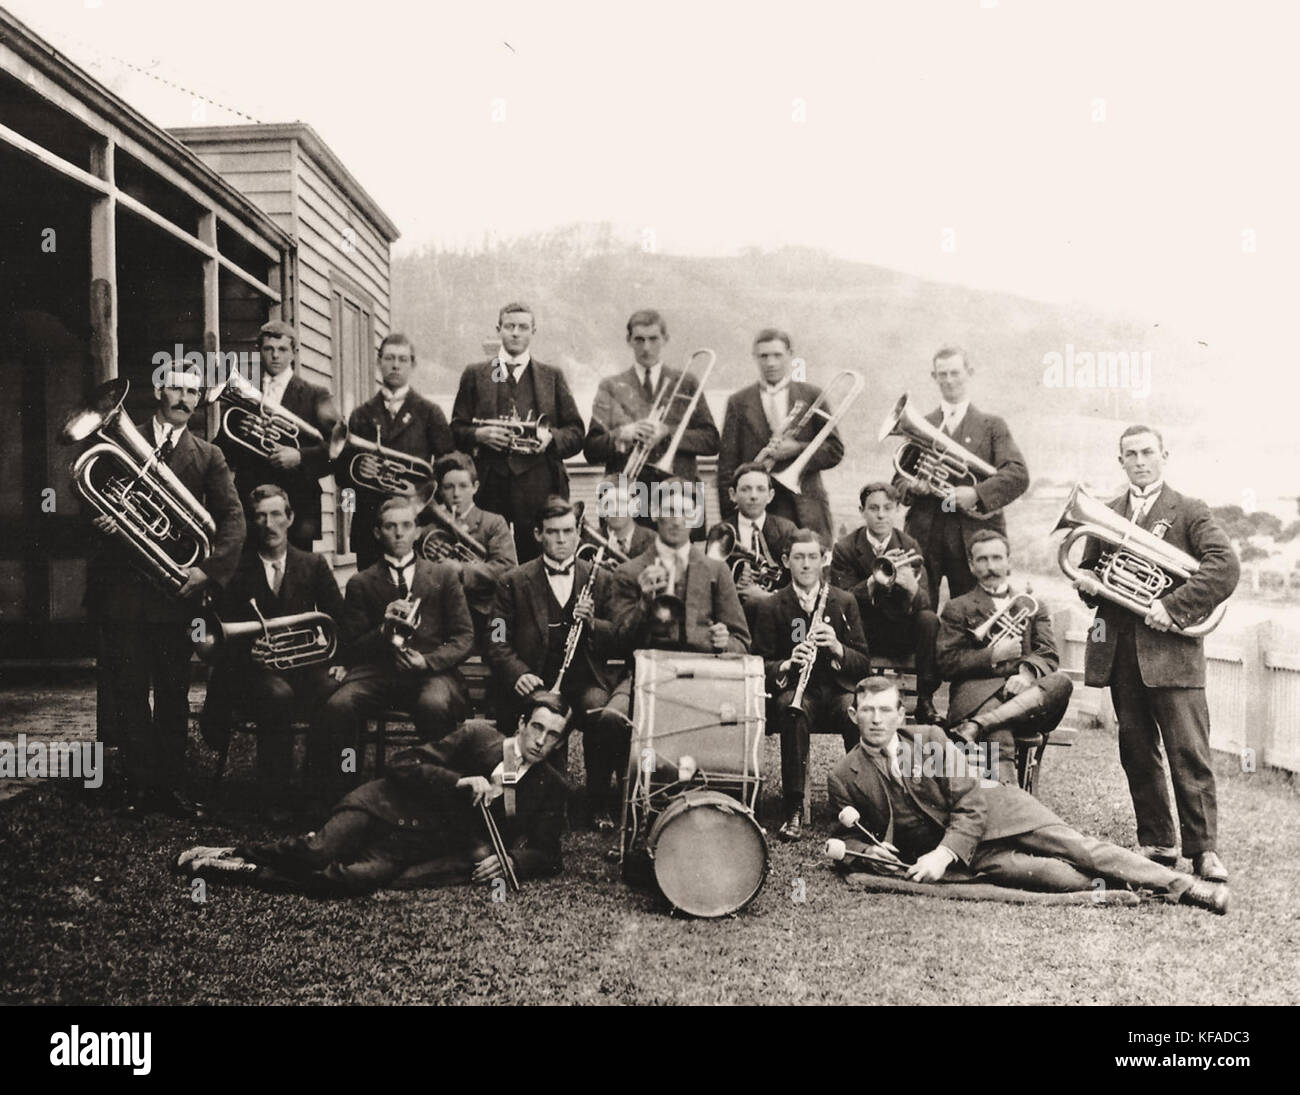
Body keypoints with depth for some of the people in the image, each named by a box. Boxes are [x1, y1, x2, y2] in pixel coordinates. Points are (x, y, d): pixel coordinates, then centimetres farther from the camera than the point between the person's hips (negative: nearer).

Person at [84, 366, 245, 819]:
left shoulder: (208, 456, 9)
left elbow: (233, 517, 0)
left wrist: (208, 569, -14)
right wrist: (101, 517, -13)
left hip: (174, 588, 0)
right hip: (122, 587, 0)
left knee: (174, 694, 5)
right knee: (127, 692, 2)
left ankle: (172, 785, 12)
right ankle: (141, 782, 11)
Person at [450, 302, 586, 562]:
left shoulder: (553, 377, 15)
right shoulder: (475, 375, 14)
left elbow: (577, 433, 12)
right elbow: (456, 429, 12)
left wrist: (551, 436, -8)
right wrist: (479, 434, -8)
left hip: (539, 484, 0)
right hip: (490, 484, 0)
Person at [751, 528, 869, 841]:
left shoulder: (844, 602, 9)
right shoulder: (772, 607, 5)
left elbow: (864, 664, 6)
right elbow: (760, 667, 3)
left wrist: (837, 647, -15)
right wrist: (788, 663, -18)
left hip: (838, 689, 1)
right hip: (792, 690, -1)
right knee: (792, 709, -37)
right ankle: (794, 809, -33)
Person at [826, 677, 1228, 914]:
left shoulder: (931, 739, -6)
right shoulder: (843, 778, -8)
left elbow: (971, 804, -9)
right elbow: (852, 839, 5)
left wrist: (943, 854, -24)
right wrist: (870, 854, -20)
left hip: (991, 814, 1)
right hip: (954, 853, -1)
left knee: (1079, 848, -12)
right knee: (1058, 877, -25)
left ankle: (1181, 886, -6)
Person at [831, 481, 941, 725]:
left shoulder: (909, 547, 0)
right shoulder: (844, 548, -4)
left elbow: (924, 601, -11)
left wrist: (912, 587, -36)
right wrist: (873, 581, -34)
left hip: (901, 634, 2)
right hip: (862, 634, -2)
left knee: (929, 620, -28)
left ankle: (925, 702, -15)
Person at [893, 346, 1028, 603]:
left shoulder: (992, 425, 10)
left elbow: (1019, 475, -3)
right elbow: (898, 481, 14)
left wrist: (976, 493, -18)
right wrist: (913, 487, -9)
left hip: (973, 537, -1)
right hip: (923, 536, 1)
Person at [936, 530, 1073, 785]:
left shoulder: (1032, 608, 28)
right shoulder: (957, 609, 19)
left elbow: (1049, 657, 13)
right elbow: (946, 664, 7)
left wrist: (1028, 672, -11)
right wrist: (992, 656, -7)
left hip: (1026, 691, 3)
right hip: (978, 691, -3)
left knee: (1062, 682, -32)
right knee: (1000, 739, -37)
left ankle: (974, 727, -43)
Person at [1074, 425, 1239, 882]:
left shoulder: (1189, 511, 3)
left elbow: (1226, 566, -9)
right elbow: (1087, 569, 22)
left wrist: (1172, 608, -17)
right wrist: (1088, 584, -2)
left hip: (1170, 648, -4)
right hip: (1119, 651, 4)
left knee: (1190, 754, -5)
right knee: (1137, 752, 9)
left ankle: (1203, 848, 3)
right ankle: (1156, 843, 18)